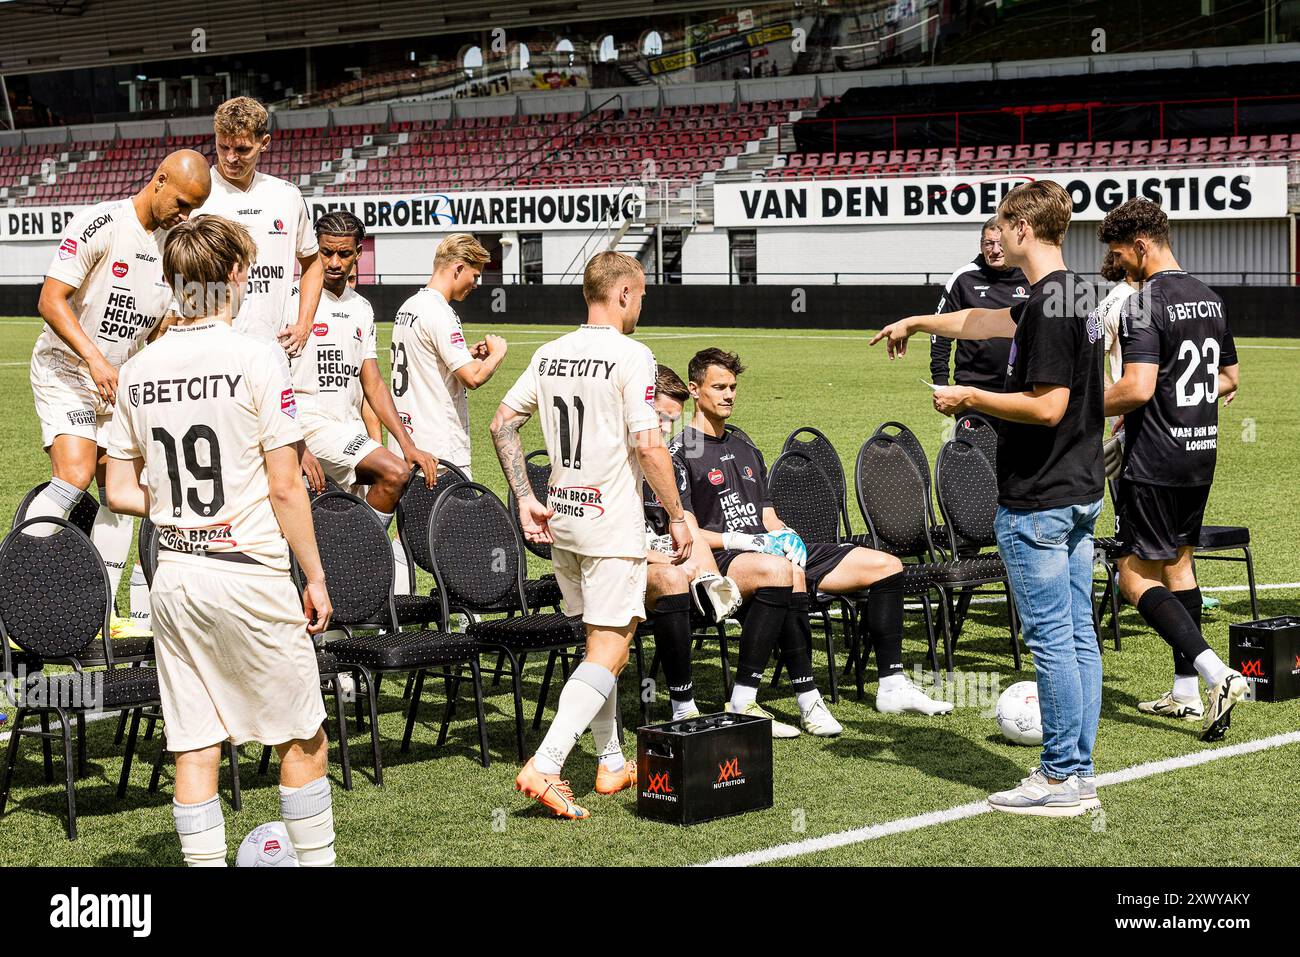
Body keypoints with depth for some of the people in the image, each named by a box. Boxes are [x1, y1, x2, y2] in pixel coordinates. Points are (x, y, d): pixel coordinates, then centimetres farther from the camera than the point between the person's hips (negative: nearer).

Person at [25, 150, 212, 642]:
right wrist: (94, 358, -27)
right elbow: (51, 300, -19)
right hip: (65, 370, -7)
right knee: (74, 475, -22)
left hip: (120, 381, 7)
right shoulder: (101, 223, -16)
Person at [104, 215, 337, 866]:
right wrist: (316, 578, -3)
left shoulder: (138, 371, 5)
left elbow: (120, 491, 9)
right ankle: (316, 859, 15)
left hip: (174, 577, 5)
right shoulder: (257, 359, -11)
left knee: (194, 750, 7)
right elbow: (284, 486, -11)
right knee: (302, 738, 9)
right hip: (250, 575, -5)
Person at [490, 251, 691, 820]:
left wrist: (525, 500, 12)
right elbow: (648, 446, -19)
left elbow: (502, 422, 11)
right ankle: (545, 766, -18)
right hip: (611, 523, -8)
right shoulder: (630, 356, -13)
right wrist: (677, 516, -9)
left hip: (561, 521, 8)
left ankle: (611, 763, 27)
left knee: (598, 640, 19)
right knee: (609, 652, -6)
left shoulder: (550, 355, 9)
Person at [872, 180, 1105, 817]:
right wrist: (917, 322, 43)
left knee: (1051, 638, -4)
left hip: (1037, 501, -10)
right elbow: (988, 322, 30)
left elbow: (1047, 406, -23)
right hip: (1080, 490, 10)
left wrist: (970, 398, -10)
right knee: (1078, 634, 10)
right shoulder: (1073, 295, 13)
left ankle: (1062, 781, 1)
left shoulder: (1048, 304, -18)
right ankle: (1077, 772, 16)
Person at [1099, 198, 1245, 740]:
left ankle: (1216, 673, -17)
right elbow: (1229, 379, 19)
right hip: (1202, 456, 9)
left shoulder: (1143, 305, -17)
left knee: (1135, 575, -3)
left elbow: (1137, 388, -26)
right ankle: (1186, 692, 20)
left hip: (1155, 463, -9)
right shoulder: (1210, 299, 11)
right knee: (1178, 563, 17)